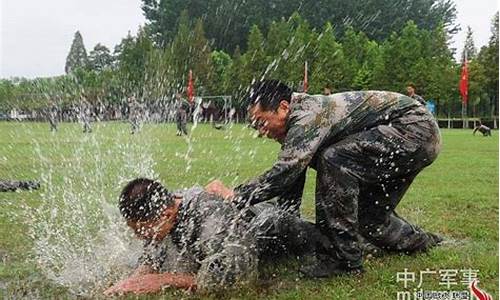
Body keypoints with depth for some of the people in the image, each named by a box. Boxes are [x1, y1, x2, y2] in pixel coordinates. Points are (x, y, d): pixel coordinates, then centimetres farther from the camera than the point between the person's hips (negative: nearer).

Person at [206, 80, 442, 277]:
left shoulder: (308, 114, -24)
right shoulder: (295, 131, 6)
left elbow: (285, 173, -34)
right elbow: (290, 179, 12)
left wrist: (234, 195, -27)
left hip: (418, 128, -10)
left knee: (333, 160, -27)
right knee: (366, 215, 13)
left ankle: (346, 258, -19)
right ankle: (420, 242, 40)